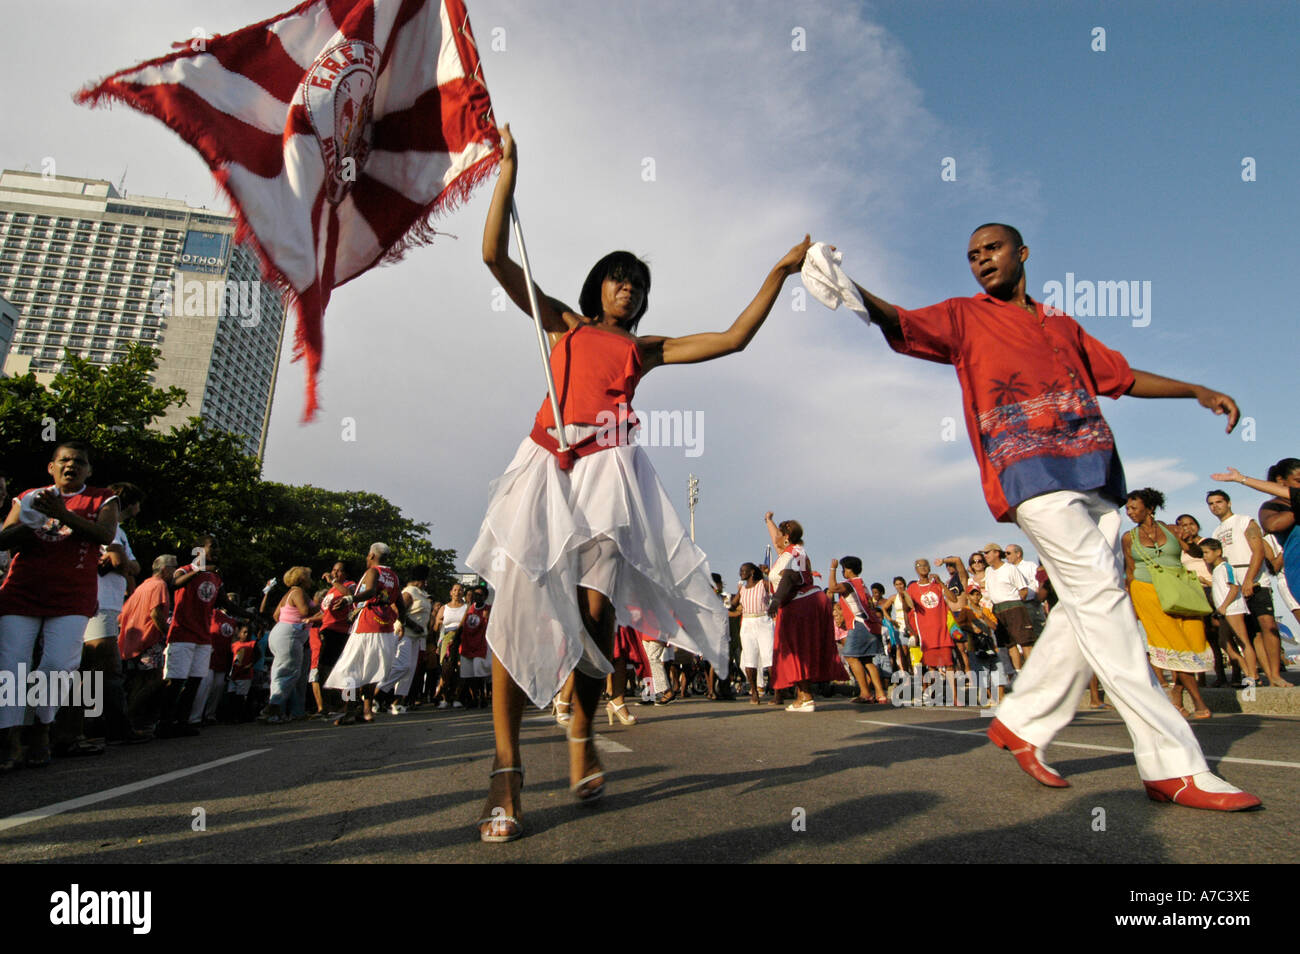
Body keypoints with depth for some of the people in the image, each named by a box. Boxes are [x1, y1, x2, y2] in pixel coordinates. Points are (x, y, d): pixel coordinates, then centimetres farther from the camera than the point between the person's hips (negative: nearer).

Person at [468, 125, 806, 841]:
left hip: (608, 468, 1)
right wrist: (508, 168, 14)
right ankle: (506, 767, -4)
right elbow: (495, 256, 15)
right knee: (517, 600, -14)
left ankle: (582, 730, 15)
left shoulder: (646, 348, 24)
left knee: (596, 608, -12)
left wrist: (780, 272, 17)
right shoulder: (564, 324, 22)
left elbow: (734, 339, 19)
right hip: (547, 463, 0)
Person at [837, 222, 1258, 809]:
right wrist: (849, 286, -20)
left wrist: (1197, 391, 21)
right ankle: (1172, 766, -10)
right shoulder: (964, 316, 13)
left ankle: (1021, 724, 15)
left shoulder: (1060, 323, 27)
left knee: (1089, 607, 3)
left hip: (1092, 470, 6)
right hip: (1028, 469, -6)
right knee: (1100, 595, -14)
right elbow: (900, 324, -3)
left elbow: (1121, 375, 32)